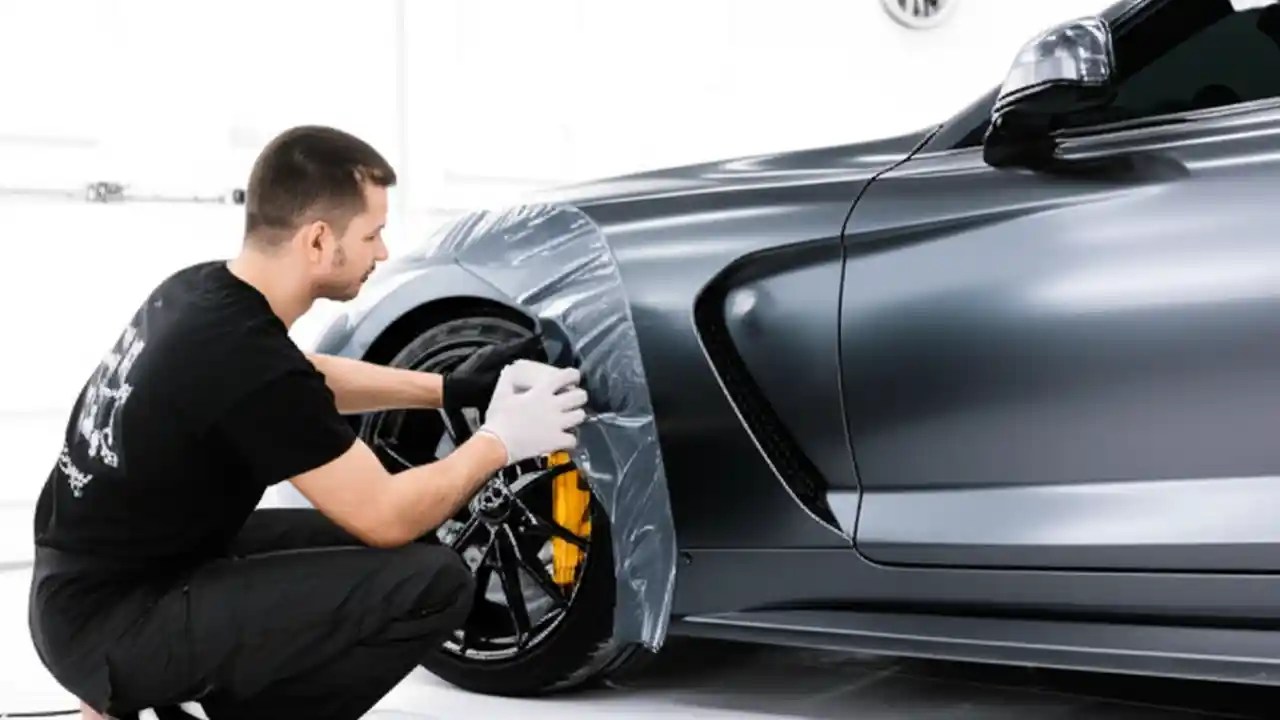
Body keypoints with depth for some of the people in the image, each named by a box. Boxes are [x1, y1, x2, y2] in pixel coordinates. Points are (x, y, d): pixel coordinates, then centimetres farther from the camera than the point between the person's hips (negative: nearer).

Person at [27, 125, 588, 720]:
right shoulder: (248, 359, -26)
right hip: (109, 624, -9)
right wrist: (500, 439, -2)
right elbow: (385, 517, -17)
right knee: (433, 585, -17)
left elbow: (309, 382, 21)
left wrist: (450, 390, 14)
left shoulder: (199, 290, 1)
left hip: (84, 585, 9)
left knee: (355, 545, 20)